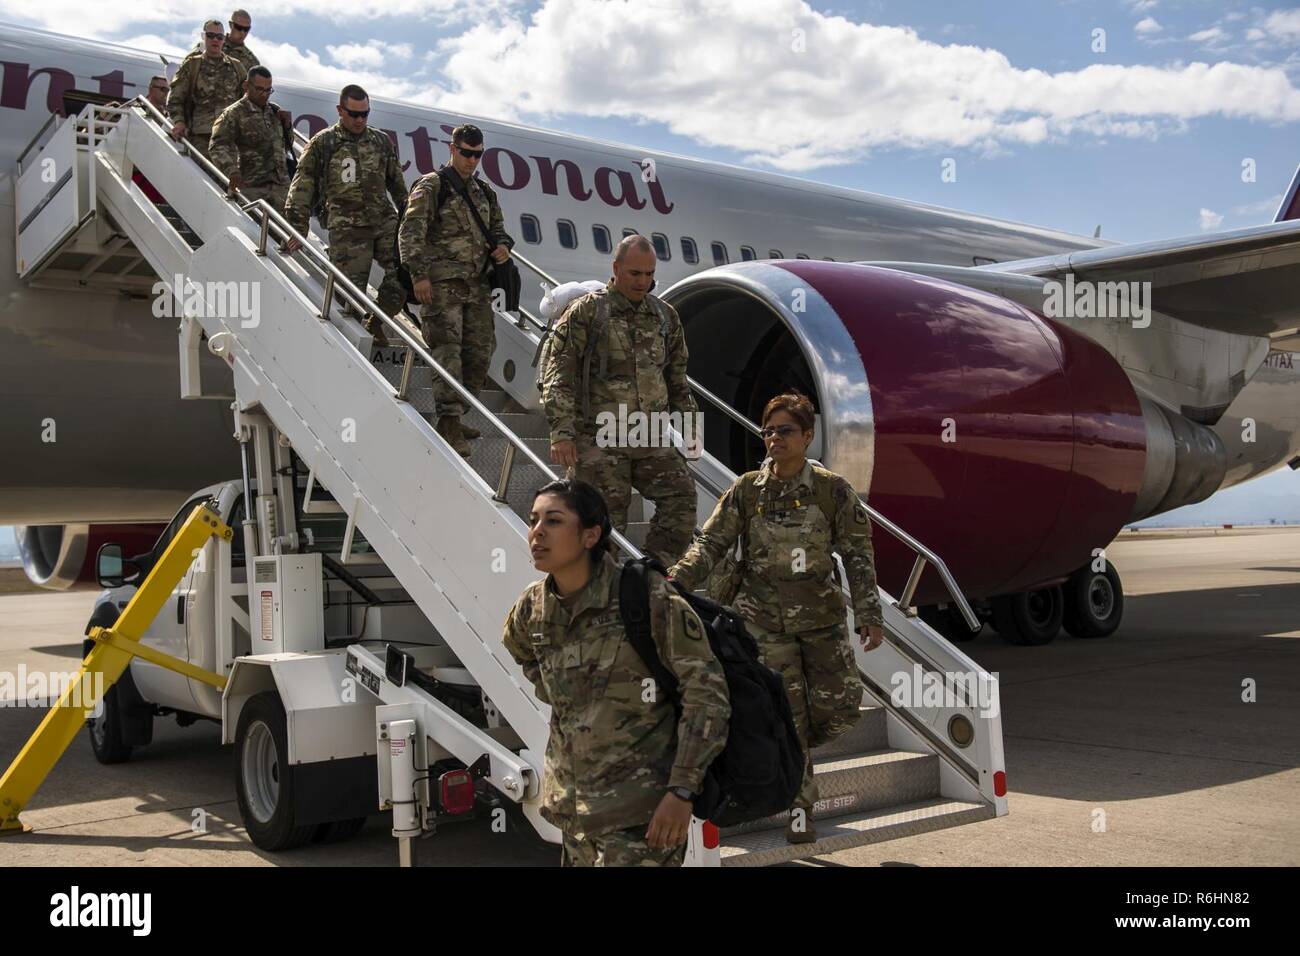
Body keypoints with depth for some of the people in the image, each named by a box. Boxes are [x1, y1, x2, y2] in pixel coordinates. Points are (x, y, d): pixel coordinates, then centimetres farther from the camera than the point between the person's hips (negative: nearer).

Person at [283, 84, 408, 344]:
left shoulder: (382, 141, 15)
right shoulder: (323, 144, 3)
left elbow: (397, 184, 25)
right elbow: (302, 188, 1)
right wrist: (297, 230, -6)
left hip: (385, 223, 4)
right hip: (346, 229, -3)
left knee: (405, 274, -9)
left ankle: (376, 322, 15)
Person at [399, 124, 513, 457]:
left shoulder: (484, 192, 19)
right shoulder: (431, 186, -1)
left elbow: (497, 228, 30)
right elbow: (410, 232, -9)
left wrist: (502, 244, 5)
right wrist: (418, 273, -19)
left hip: (477, 285, 7)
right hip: (441, 283, -7)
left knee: (480, 352, 6)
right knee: (448, 349, -14)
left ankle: (453, 418, 17)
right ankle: (450, 420, -16)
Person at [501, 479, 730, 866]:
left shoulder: (646, 597, -17)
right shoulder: (534, 607, 0)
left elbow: (706, 692, -16)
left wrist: (681, 790, -19)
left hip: (640, 811, -6)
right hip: (573, 804, 6)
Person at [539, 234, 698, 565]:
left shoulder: (665, 316, 13)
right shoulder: (585, 313, -4)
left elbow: (677, 378, 23)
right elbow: (557, 376, -8)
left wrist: (689, 424, 17)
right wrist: (561, 432, -16)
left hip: (649, 438, 5)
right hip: (598, 439, -5)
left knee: (682, 496, -7)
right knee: (606, 516, -6)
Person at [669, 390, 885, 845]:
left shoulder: (833, 490, -3)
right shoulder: (746, 491, -2)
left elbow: (857, 554, -1)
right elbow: (709, 544, -5)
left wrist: (869, 615, -7)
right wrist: (675, 583, -21)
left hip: (822, 618, 1)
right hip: (766, 620, -1)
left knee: (840, 706, -3)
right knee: (786, 715, 0)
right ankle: (799, 806, 17)